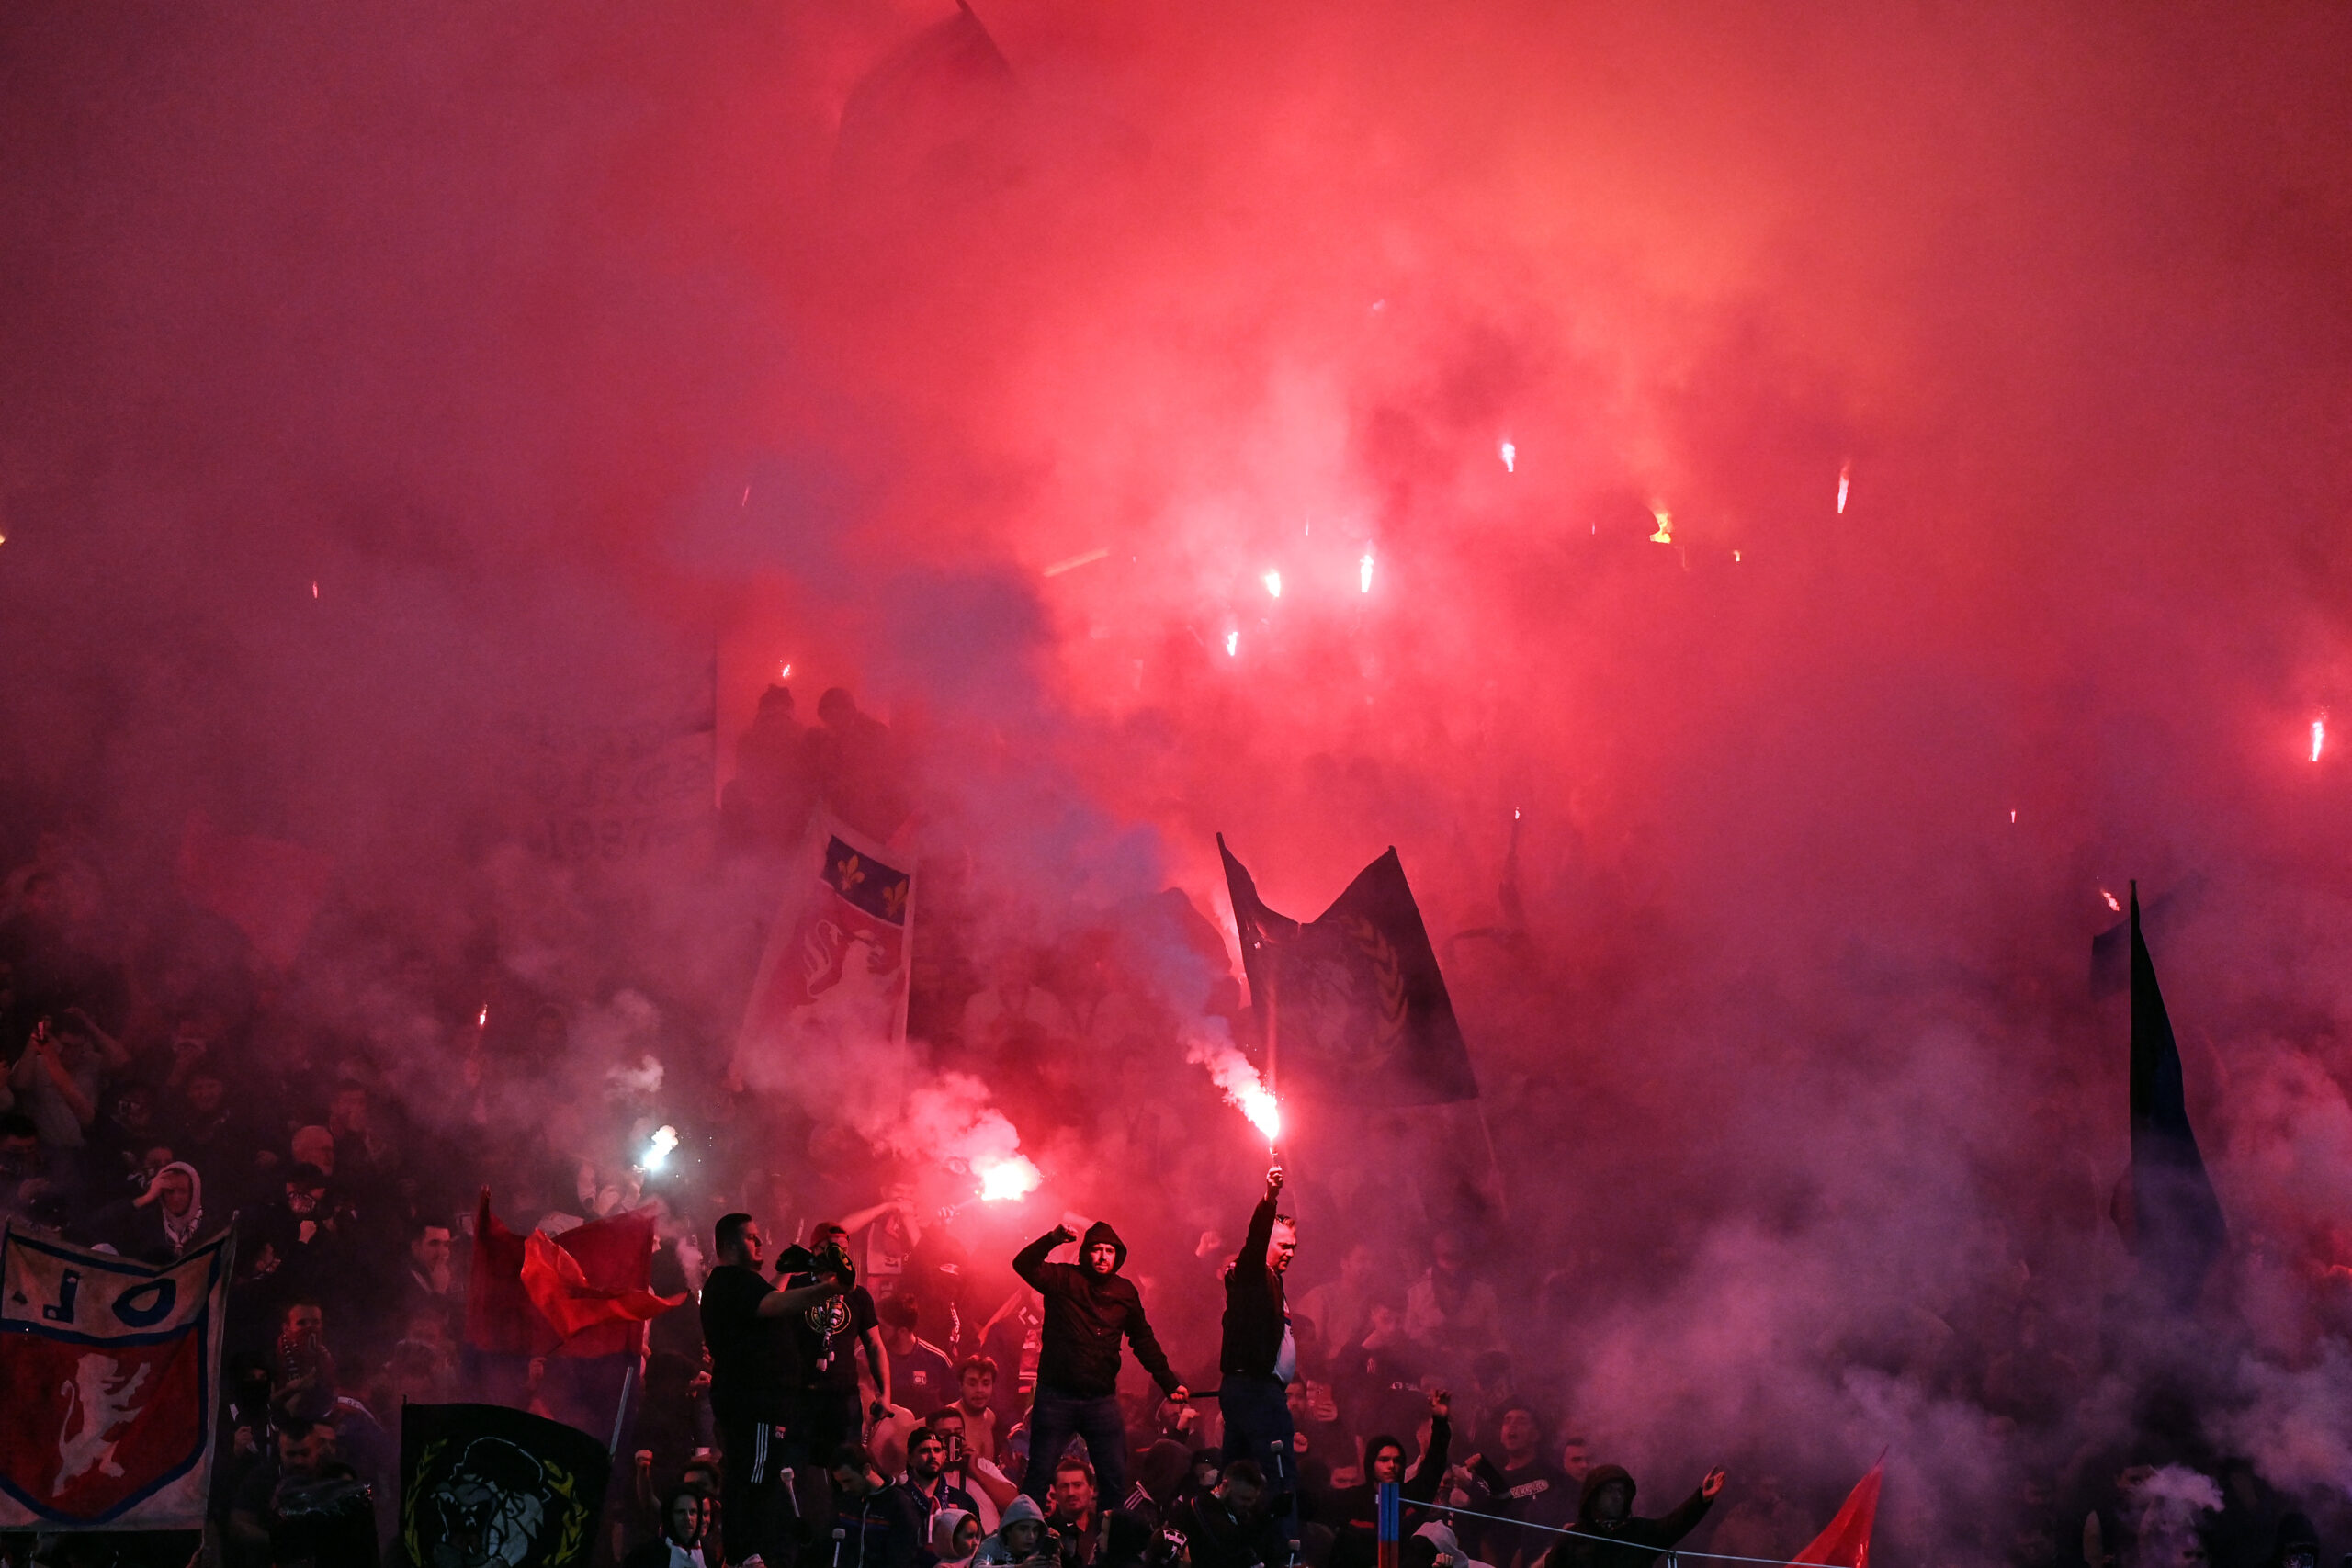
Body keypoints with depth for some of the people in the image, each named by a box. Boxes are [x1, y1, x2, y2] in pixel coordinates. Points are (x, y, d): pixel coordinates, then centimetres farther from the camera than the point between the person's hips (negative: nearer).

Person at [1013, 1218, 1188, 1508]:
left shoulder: (1125, 1291, 10)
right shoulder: (1063, 1279, -1)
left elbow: (1143, 1340, 19)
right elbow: (1023, 1264, -17)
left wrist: (1169, 1383, 16)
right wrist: (1053, 1238, -32)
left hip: (1102, 1400, 3)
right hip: (1057, 1396, -3)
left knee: (1116, 1481, 3)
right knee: (1039, 1477, 0)